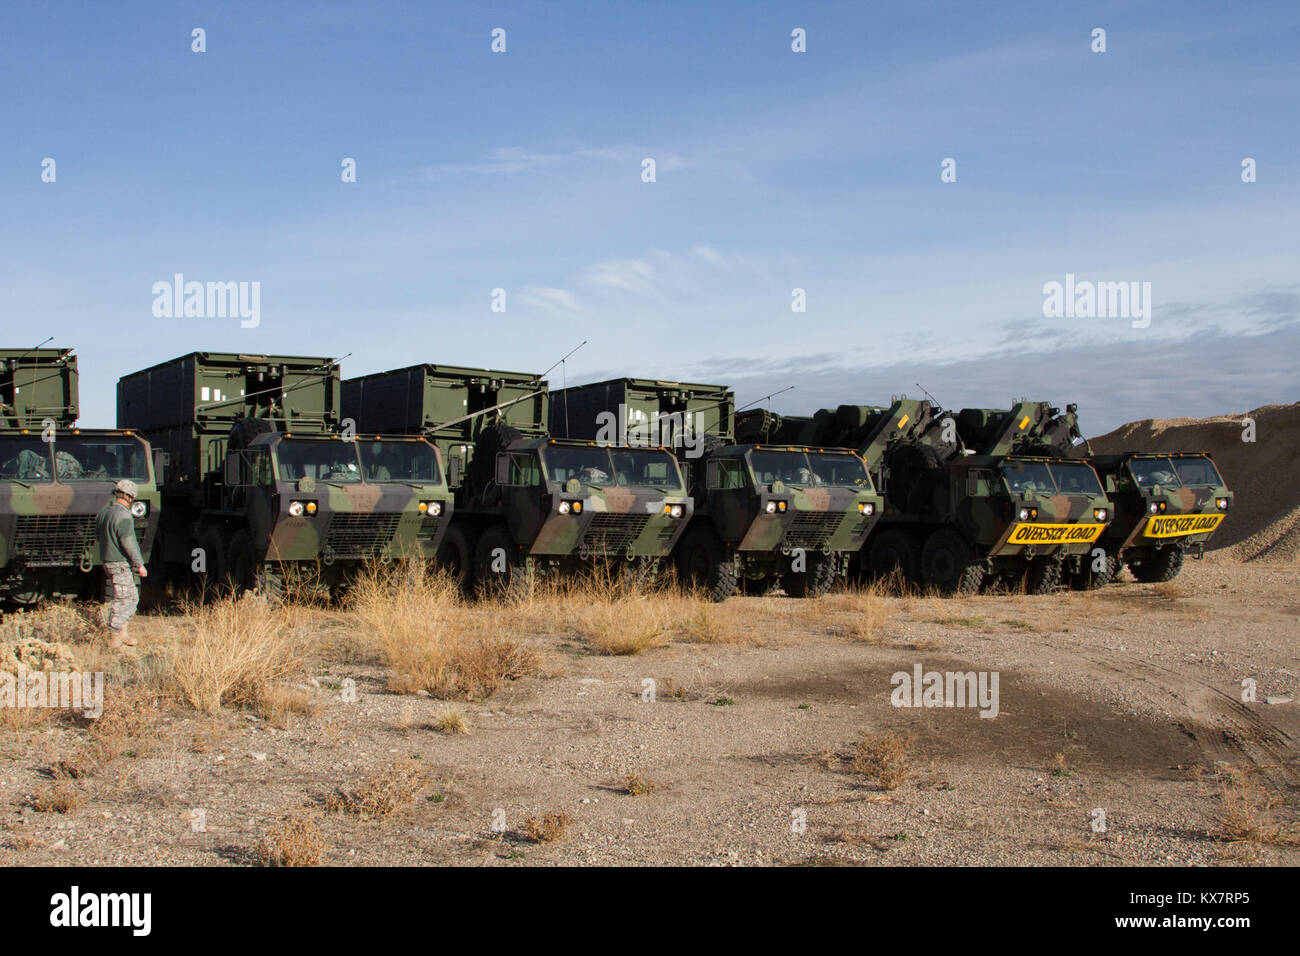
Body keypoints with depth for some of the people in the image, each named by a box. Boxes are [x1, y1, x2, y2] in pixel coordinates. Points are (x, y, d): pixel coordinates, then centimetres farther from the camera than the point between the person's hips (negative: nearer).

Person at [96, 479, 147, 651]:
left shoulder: (103, 512, 9)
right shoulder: (124, 517, -19)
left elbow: (98, 536, 20)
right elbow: (128, 544, -20)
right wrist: (140, 564, -14)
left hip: (106, 560, 9)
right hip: (119, 564, -9)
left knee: (132, 597, 17)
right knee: (122, 601, -3)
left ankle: (122, 634, 21)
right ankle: (114, 640, 0)